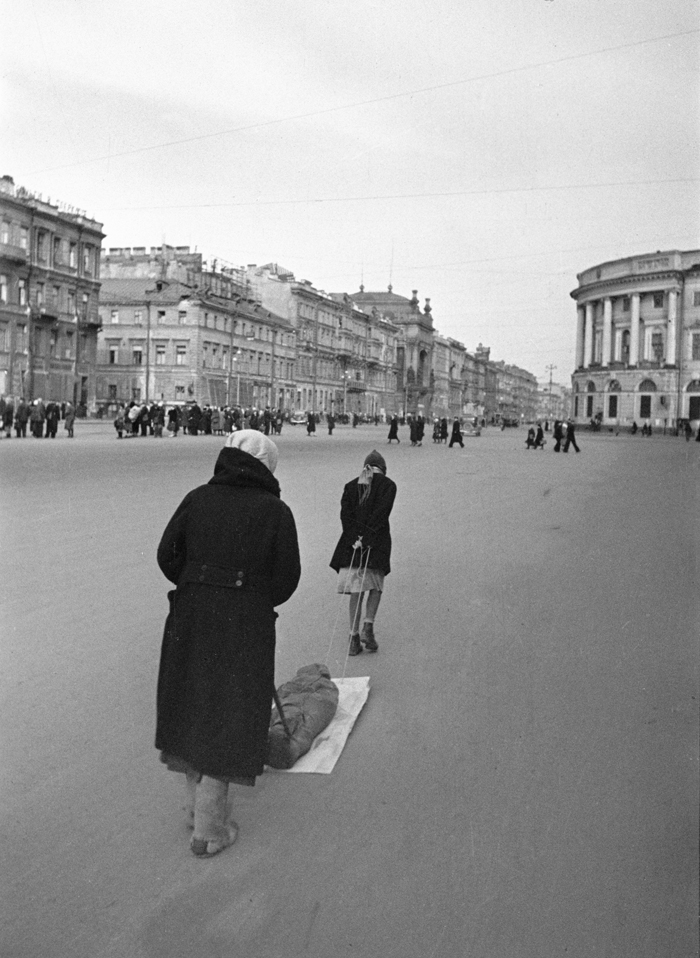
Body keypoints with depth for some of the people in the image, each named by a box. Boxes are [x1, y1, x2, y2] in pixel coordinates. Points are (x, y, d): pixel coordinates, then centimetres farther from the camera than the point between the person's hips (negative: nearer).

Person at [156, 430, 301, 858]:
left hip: (190, 618, 4)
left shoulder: (198, 499, 1)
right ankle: (209, 830, 13)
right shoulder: (276, 511, -6)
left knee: (192, 706, 19)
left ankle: (198, 805, 34)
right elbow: (287, 578, -4)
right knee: (229, 716, 6)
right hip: (245, 625, -3)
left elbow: (167, 554, -1)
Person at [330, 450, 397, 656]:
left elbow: (345, 514, 0)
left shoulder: (351, 486, 11)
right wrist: (366, 538, -13)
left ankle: (354, 637, 6)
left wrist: (355, 538, -8)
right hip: (377, 544, -2)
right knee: (376, 586, 16)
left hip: (352, 544, 3)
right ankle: (368, 627, 2)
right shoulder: (388, 485, 1)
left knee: (356, 591, 7)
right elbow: (381, 514, -11)